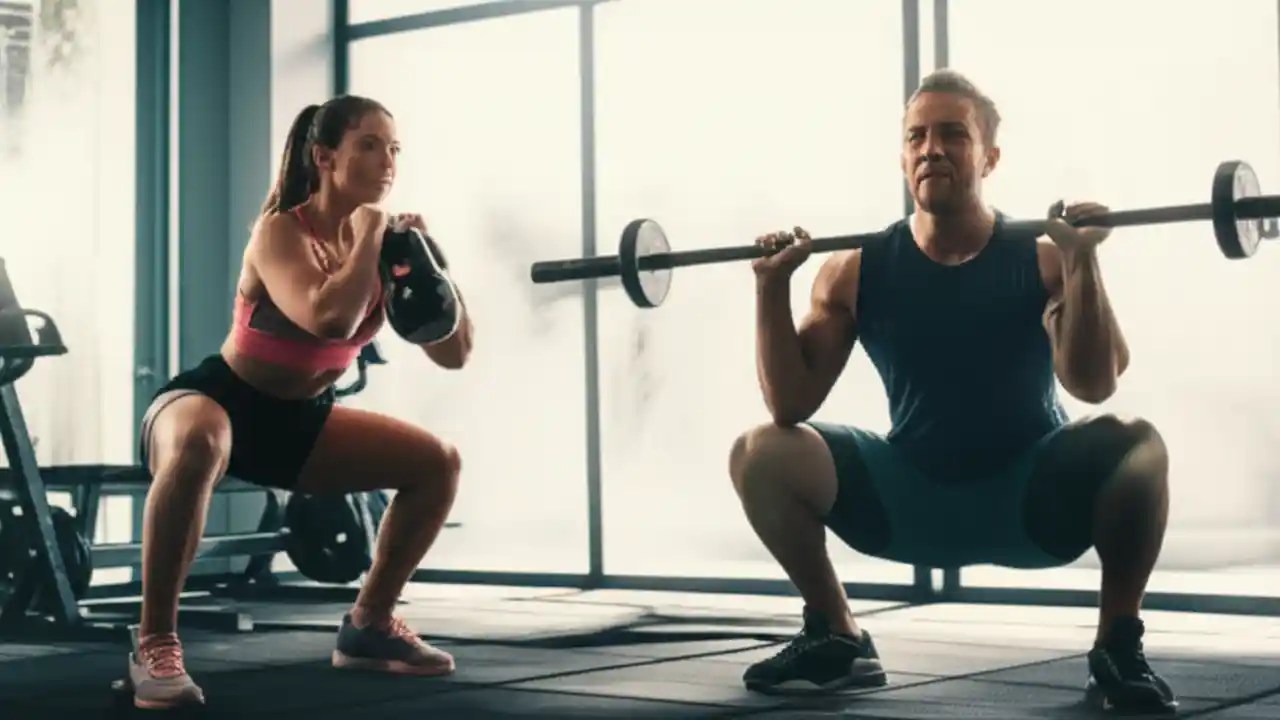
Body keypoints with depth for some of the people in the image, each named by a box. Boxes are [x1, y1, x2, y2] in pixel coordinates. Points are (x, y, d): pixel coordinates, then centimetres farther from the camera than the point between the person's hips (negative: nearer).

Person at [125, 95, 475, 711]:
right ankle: (154, 642, -30)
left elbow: (454, 352, -4)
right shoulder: (281, 231, -23)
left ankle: (368, 625, 14)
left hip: (299, 422, 7)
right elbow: (330, 320, -43)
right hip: (214, 402, -7)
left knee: (437, 462, 1)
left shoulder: (384, 241, -4)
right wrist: (368, 239, -29)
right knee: (200, 445, -43)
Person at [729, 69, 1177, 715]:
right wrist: (772, 286, -23)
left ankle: (1117, 648, -10)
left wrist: (1082, 265, -35)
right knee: (761, 454, -17)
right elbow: (791, 406, -13)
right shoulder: (854, 272, -8)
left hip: (1032, 498, -2)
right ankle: (837, 640, 3)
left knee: (1135, 445, -32)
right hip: (909, 501, 2)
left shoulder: (1041, 261, -12)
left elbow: (1094, 386, -25)